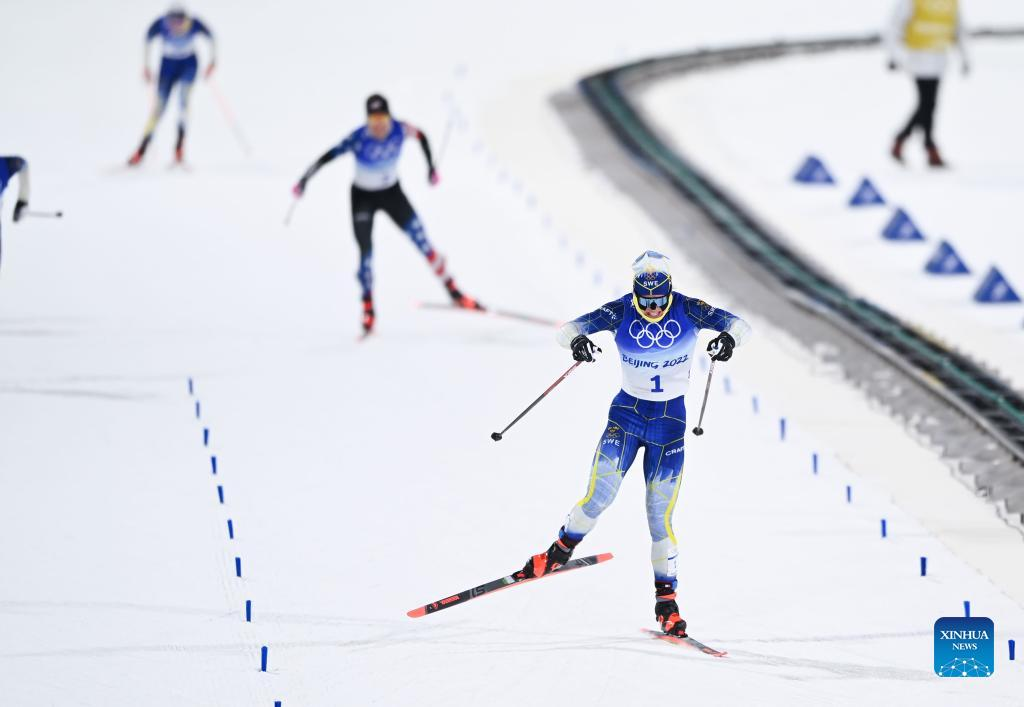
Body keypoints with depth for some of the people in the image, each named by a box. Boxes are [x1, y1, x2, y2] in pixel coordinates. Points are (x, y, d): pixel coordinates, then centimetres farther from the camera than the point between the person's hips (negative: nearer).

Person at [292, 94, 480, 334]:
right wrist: (304, 180, -33)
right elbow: (328, 156, -28)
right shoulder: (358, 139, -29)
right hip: (363, 197, -2)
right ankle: (368, 310, 0)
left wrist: (431, 167, 4)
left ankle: (453, 291, 9)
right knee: (366, 253, -11)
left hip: (392, 193, 2)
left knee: (421, 240, -3)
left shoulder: (400, 130, -20)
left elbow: (421, 136, 1)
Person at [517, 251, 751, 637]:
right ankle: (560, 551, 10)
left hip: (670, 420, 0)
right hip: (627, 412, 0)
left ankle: (666, 599, 7)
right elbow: (568, 328, -16)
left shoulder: (688, 310, -11)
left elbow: (738, 323, -14)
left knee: (661, 513, -3)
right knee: (600, 493, -15)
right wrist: (576, 340, -41)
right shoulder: (621, 312, -12)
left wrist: (729, 337, -38)